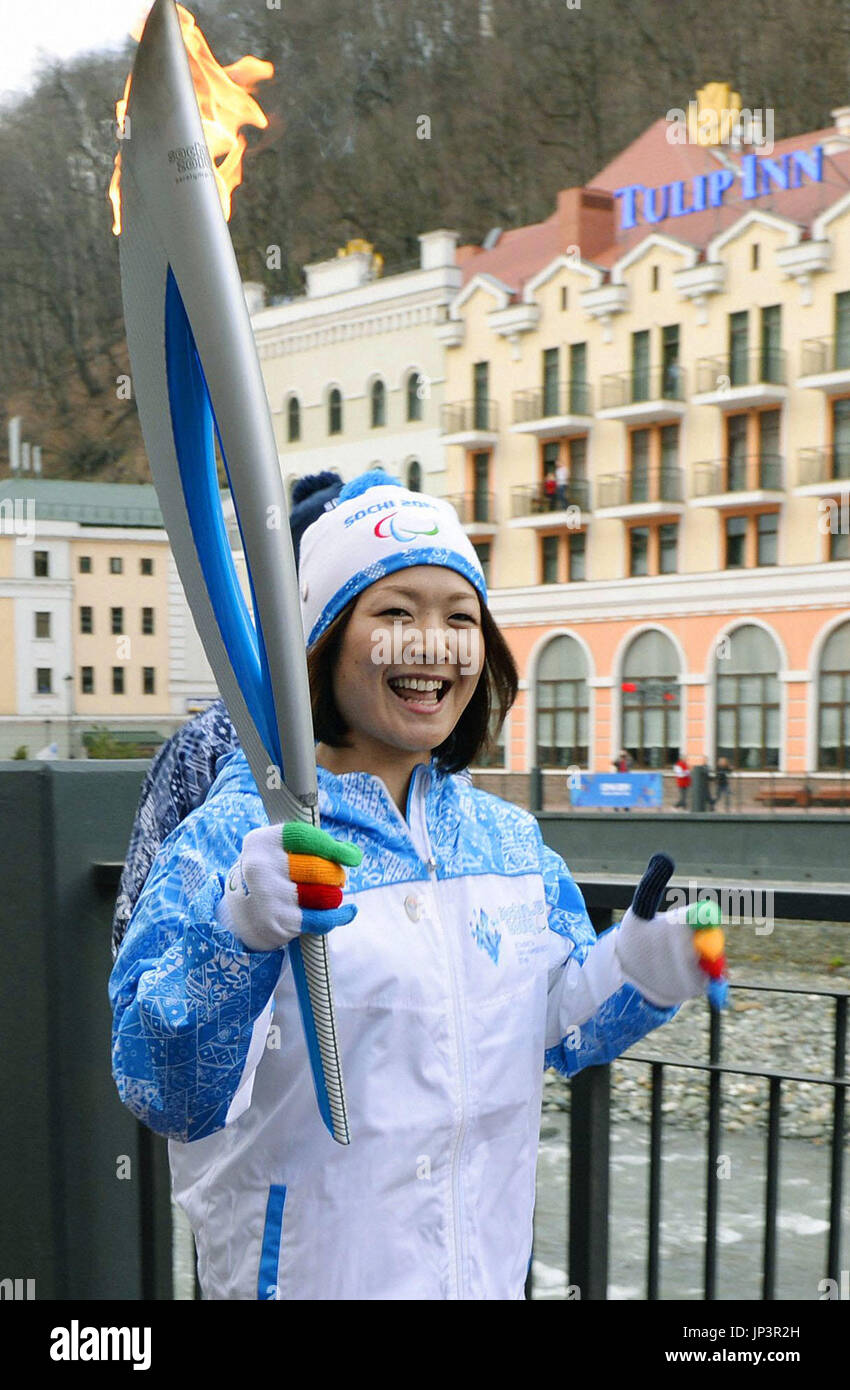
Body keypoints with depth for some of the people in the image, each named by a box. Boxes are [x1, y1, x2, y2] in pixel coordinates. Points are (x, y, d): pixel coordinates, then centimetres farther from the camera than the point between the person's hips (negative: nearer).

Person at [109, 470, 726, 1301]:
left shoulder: (509, 841, 3)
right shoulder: (228, 841, -14)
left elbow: (557, 1030, 13)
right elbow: (163, 1097, -20)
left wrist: (640, 970, -4)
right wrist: (239, 938, -35)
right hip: (303, 1271, -5)